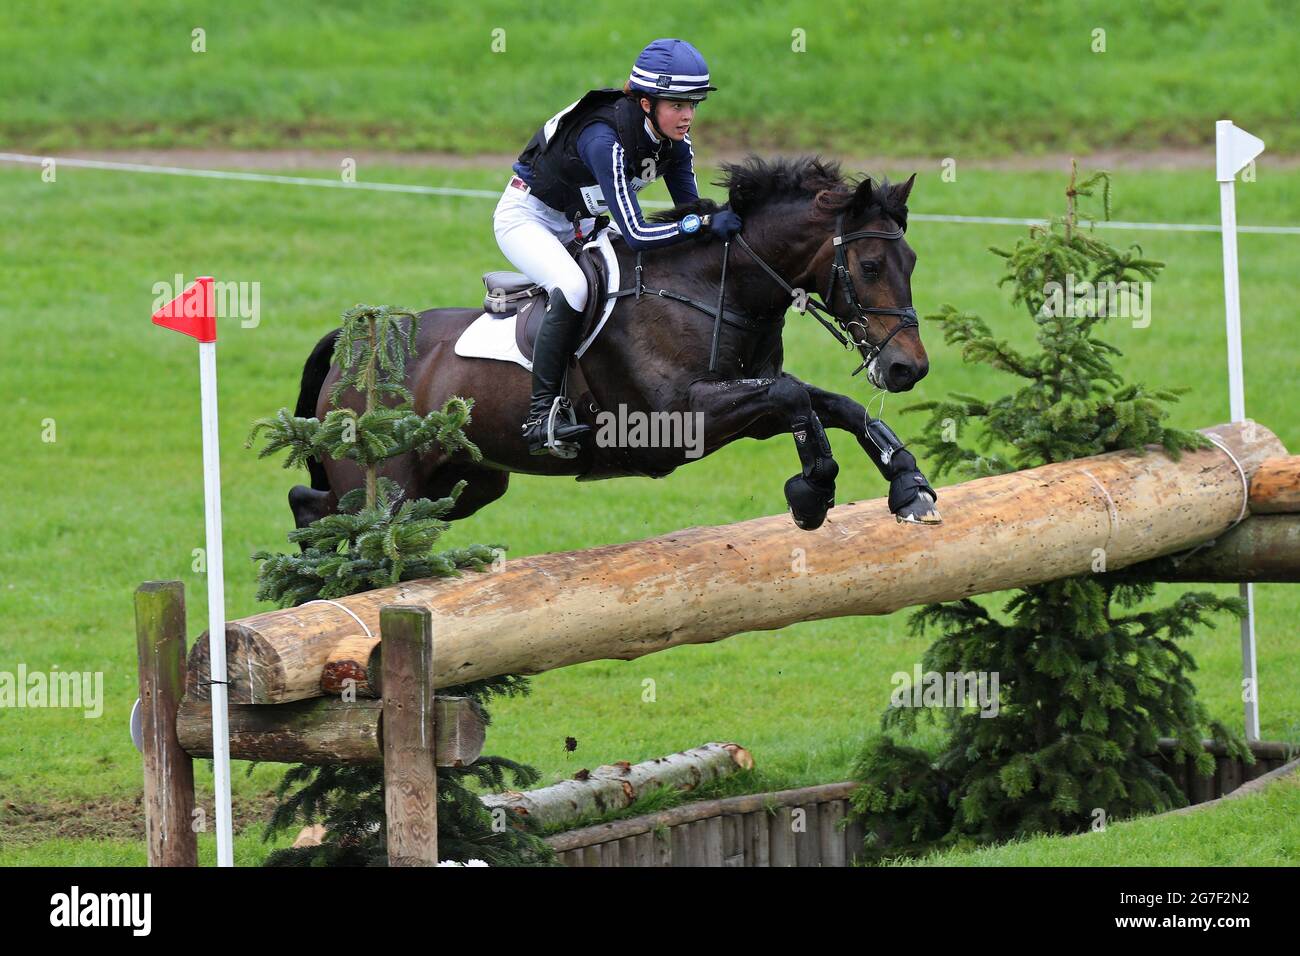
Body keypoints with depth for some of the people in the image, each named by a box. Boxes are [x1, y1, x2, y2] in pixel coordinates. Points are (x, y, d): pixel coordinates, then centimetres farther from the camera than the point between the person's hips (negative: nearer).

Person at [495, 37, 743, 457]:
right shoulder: (606, 139, -35)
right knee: (572, 287, -34)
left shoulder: (673, 141, -11)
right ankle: (541, 415, -32)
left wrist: (724, 222, -24)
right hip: (527, 215, -9)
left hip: (578, 224, 9)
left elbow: (691, 211, -5)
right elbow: (635, 234, -38)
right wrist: (707, 223, -41)